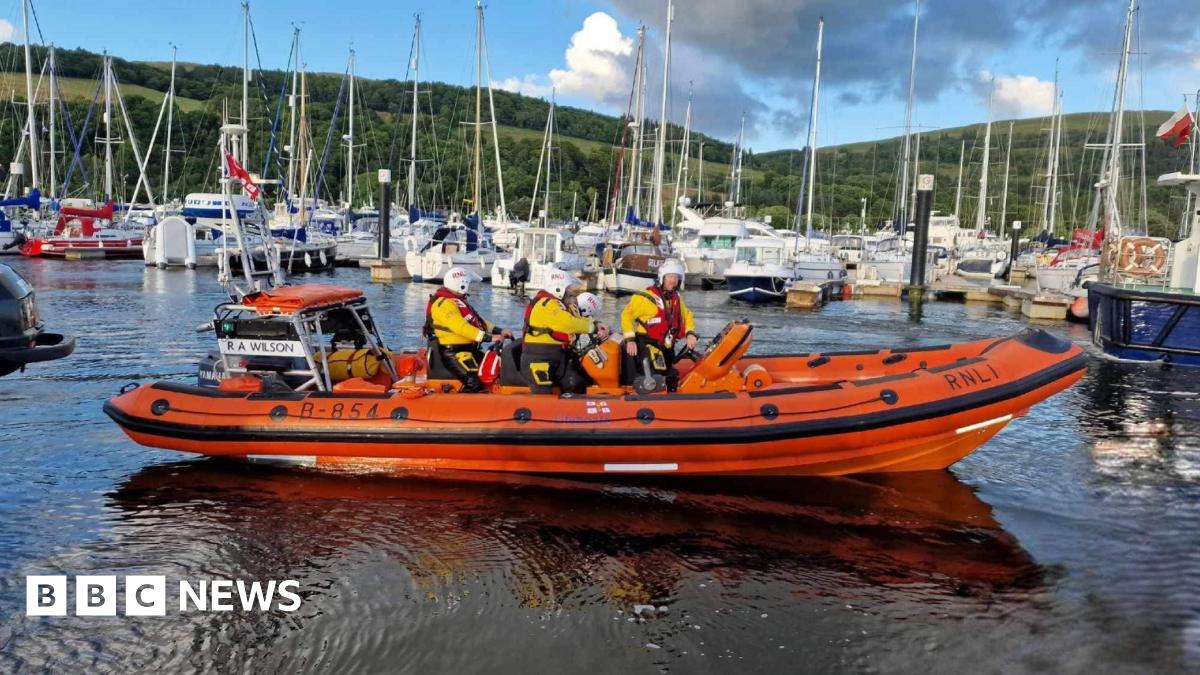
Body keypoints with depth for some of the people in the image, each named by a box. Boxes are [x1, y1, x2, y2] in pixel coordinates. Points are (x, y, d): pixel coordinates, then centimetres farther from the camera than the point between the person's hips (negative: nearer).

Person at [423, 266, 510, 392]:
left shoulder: (457, 301, 18)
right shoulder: (444, 303, -16)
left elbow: (478, 320, 18)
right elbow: (461, 327, -27)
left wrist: (499, 331, 5)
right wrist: (489, 337, -28)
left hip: (468, 348, 10)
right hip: (452, 352, -10)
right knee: (474, 384, -26)